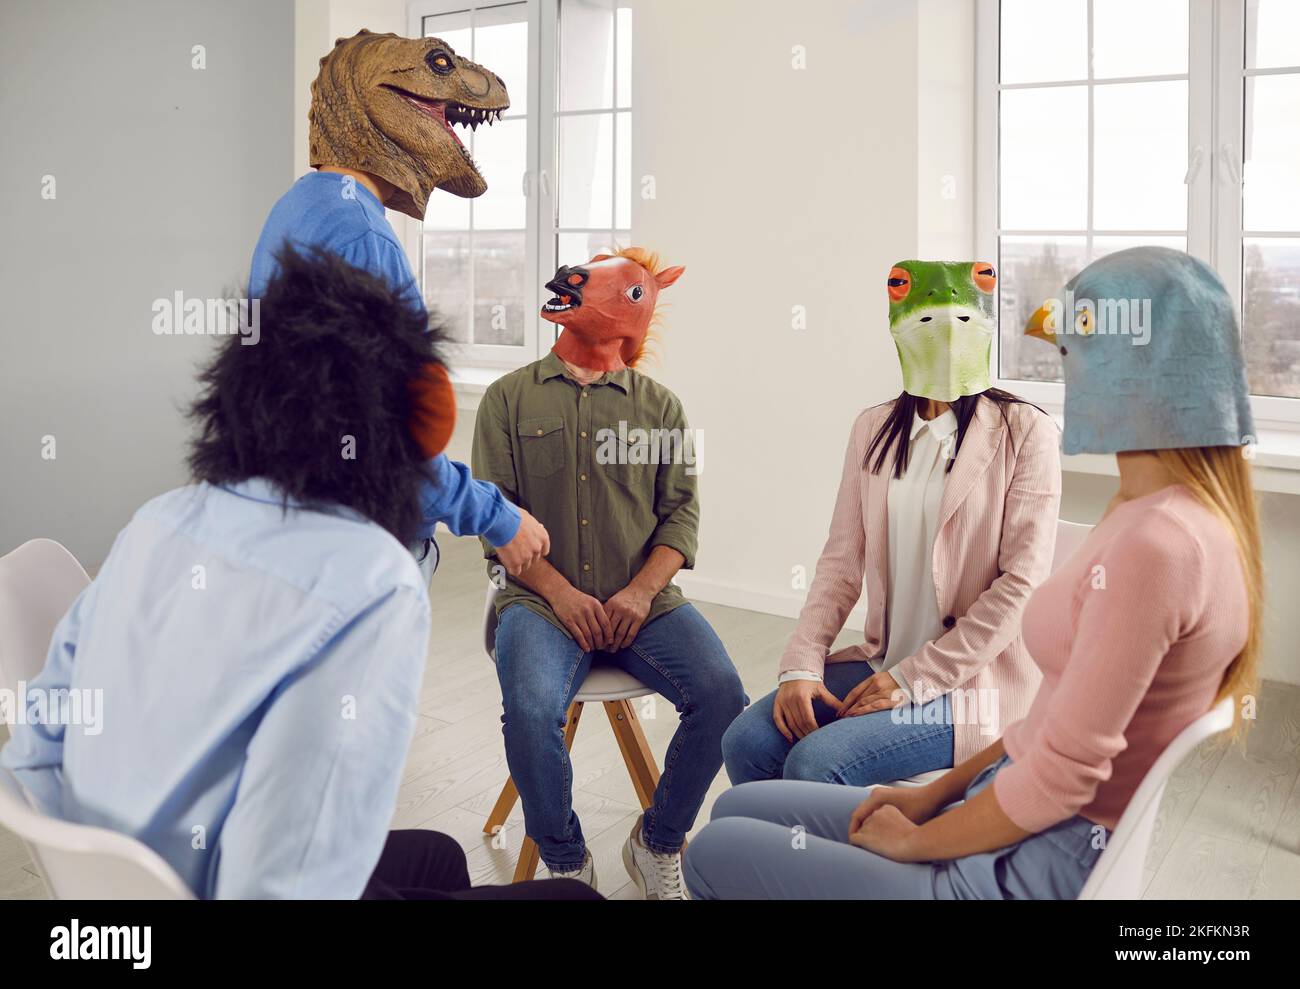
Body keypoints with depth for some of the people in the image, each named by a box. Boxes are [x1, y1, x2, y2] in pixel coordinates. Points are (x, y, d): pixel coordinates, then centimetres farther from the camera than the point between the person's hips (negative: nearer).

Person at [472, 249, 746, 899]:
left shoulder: (659, 405, 14)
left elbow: (682, 511, 6)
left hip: (643, 601, 2)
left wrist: (641, 592, -11)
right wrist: (559, 592, -11)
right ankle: (564, 862, -1)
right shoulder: (510, 399, 10)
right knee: (531, 710, -30)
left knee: (721, 695, -22)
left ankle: (658, 844, 4)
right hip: (543, 599, -1)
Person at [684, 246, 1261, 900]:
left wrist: (915, 841, -6)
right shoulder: (1192, 516, 9)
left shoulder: (1152, 544, -24)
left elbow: (1060, 776, -22)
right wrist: (935, 793, 9)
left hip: (1045, 867, -9)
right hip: (1021, 816, 9)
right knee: (738, 809, 12)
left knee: (717, 853, -6)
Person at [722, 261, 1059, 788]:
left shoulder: (1023, 432, -7)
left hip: (975, 680, -5)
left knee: (814, 762, -25)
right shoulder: (874, 429, 9)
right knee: (746, 741, -14)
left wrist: (914, 679, -15)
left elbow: (1021, 584, -12)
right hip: (882, 661, 5)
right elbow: (842, 562, 5)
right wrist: (801, 665, -9)